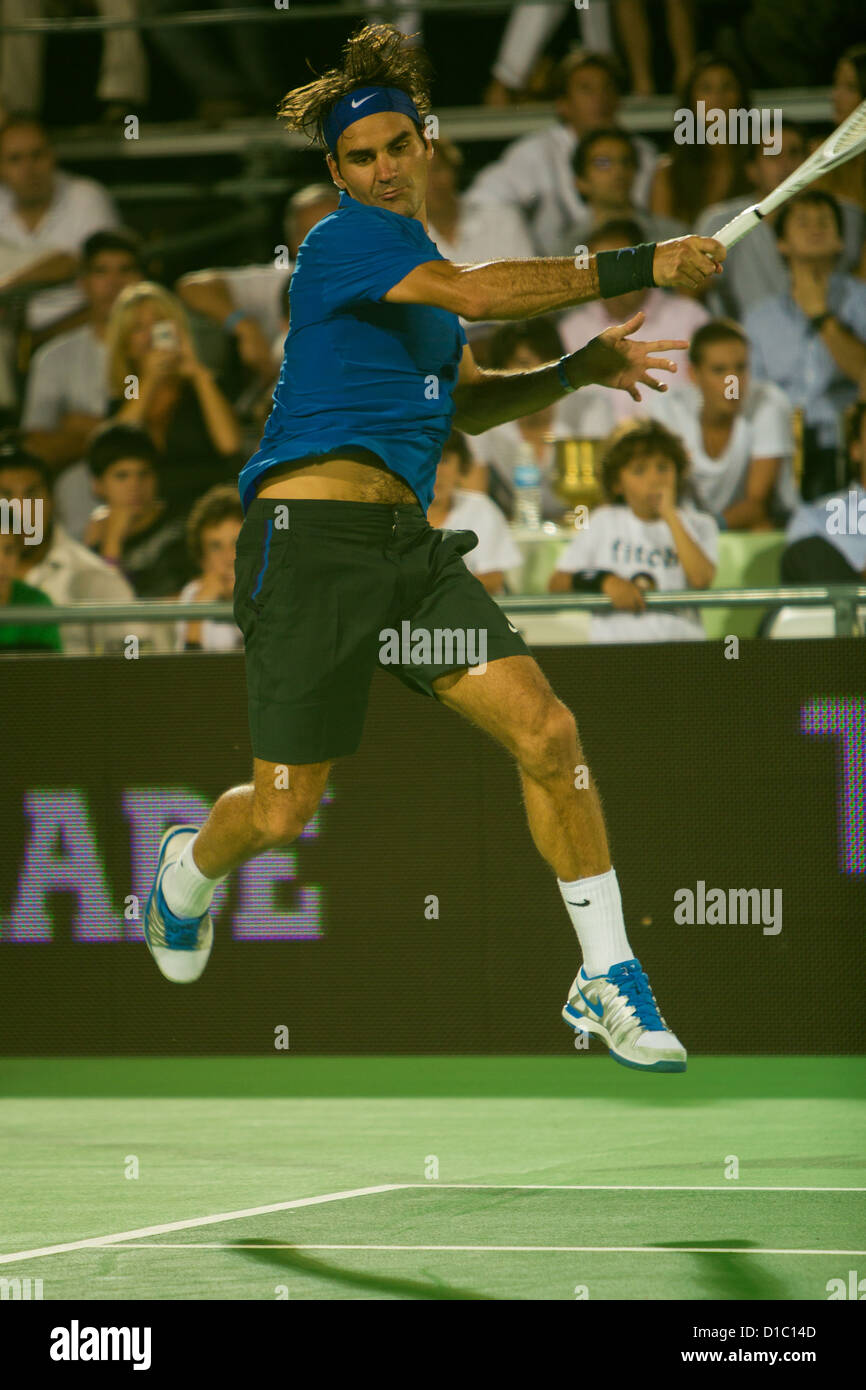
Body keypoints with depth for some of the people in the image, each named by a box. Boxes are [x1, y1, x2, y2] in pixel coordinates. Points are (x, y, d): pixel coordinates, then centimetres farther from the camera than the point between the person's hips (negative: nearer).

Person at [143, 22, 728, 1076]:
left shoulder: (413, 258, 18)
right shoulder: (347, 239, -9)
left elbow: (461, 402, 27)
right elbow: (481, 294, -25)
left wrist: (579, 370, 10)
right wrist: (640, 268, -24)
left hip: (404, 542, 7)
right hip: (311, 537, -7)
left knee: (547, 732, -9)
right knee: (283, 814, -2)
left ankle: (607, 981, -3)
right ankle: (192, 866, 36)